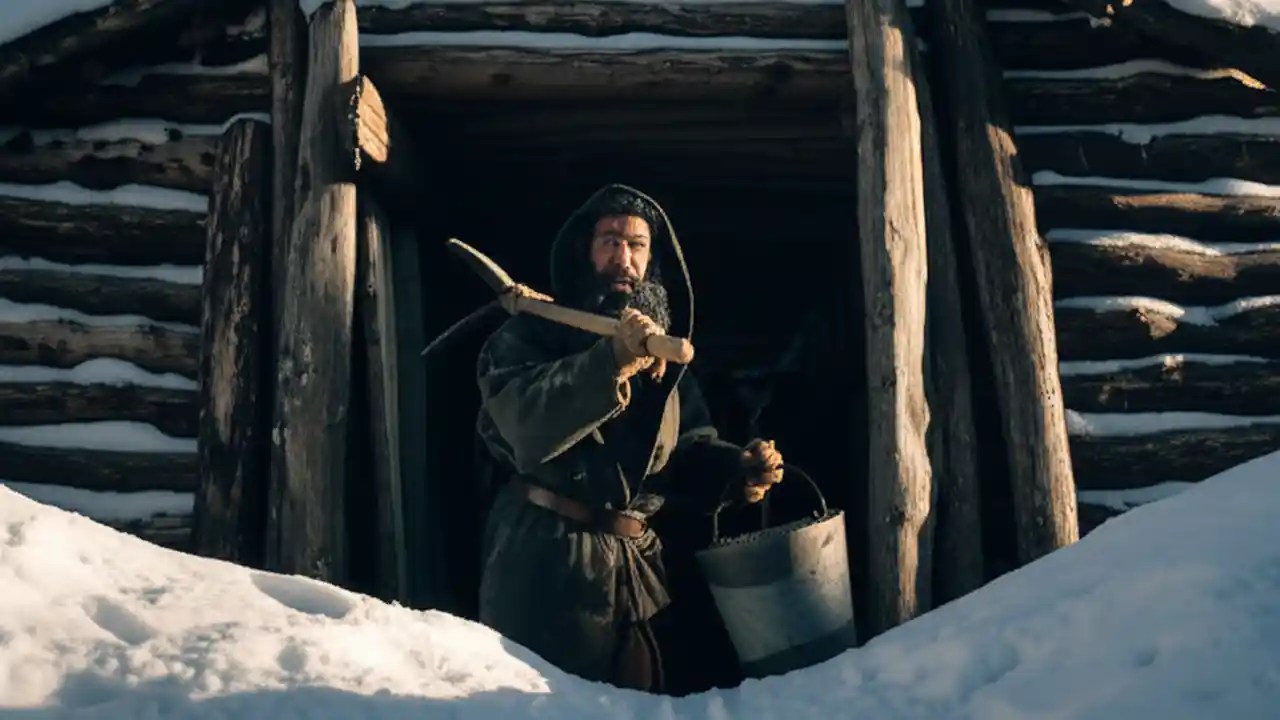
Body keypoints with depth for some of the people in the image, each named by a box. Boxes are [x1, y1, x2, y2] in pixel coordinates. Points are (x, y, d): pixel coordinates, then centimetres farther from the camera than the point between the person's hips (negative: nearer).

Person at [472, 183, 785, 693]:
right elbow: (523, 420, -23)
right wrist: (611, 361, -34)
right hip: (544, 562, -6)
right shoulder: (535, 330, -4)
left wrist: (734, 468, -6)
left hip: (635, 567, 6)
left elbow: (689, 446, 16)